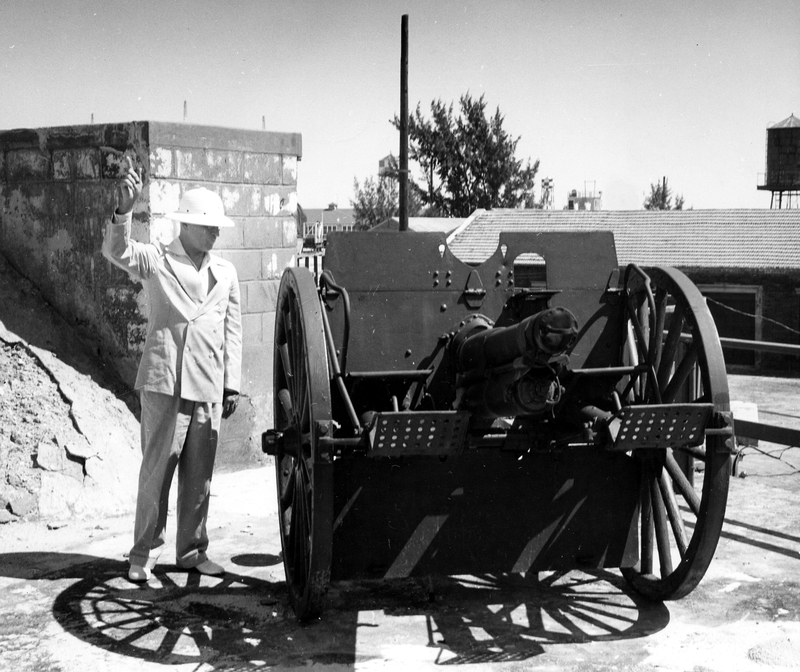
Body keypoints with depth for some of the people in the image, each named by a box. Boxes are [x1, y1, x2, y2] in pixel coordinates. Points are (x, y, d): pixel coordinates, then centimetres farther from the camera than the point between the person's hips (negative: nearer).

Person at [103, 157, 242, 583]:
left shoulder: (225, 273, 14)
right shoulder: (156, 260, 3)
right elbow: (116, 252, -16)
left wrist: (231, 384, 12)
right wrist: (124, 211, -33)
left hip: (208, 387, 4)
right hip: (164, 381, -4)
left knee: (199, 475, 8)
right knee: (157, 468, -2)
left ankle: (192, 551, 20)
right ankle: (144, 555, 8)